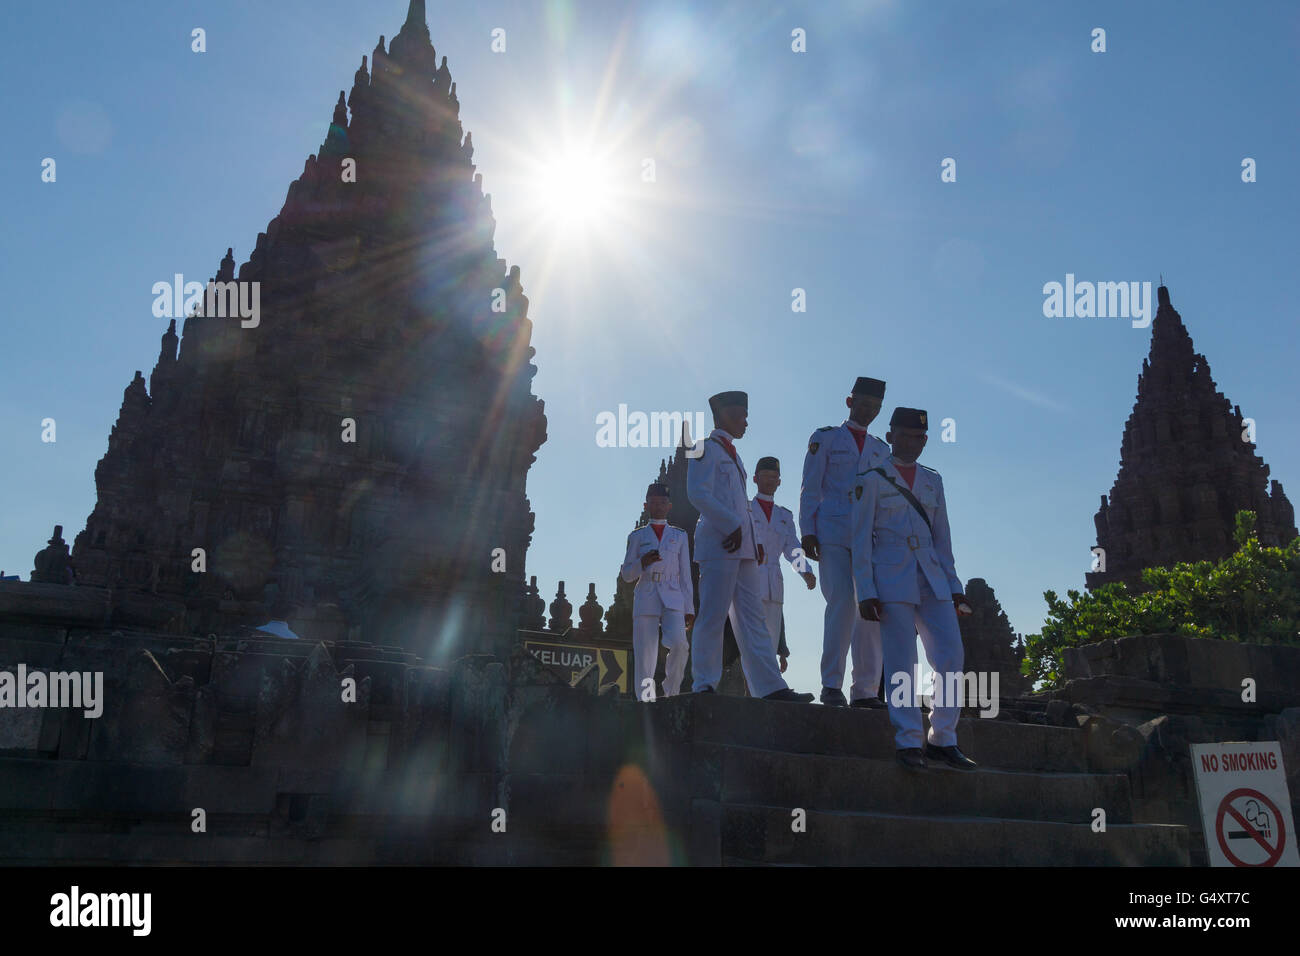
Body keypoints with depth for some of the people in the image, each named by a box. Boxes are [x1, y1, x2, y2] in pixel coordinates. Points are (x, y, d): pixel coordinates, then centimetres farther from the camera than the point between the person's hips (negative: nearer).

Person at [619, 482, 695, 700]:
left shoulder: (679, 536, 17)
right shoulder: (637, 537, 15)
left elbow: (685, 575, 15)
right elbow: (626, 575, 11)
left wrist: (689, 608, 7)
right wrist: (642, 563, -9)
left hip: (672, 600, 0)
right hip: (645, 600, 0)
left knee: (678, 643, -24)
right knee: (644, 656, -7)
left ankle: (671, 692, -5)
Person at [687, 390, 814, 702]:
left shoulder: (731, 453, 26)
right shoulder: (706, 448, -1)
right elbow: (698, 494, -13)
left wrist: (754, 540, 14)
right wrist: (731, 525, -17)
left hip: (742, 546, 9)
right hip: (719, 542, -9)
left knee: (752, 616, 4)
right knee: (713, 613, -8)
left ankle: (769, 687, 3)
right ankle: (705, 685, -3)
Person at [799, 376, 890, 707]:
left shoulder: (881, 449, 21)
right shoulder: (825, 438, 9)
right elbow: (810, 489, 3)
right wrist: (807, 531, -6)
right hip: (833, 534, -4)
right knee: (842, 602, -16)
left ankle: (865, 690, 5)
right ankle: (831, 685, -10)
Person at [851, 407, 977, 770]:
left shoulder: (933, 481, 17)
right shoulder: (871, 480, 2)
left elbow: (942, 537, 18)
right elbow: (861, 539, -1)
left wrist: (953, 586, 12)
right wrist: (866, 592, -8)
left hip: (932, 580, 5)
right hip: (891, 579, -4)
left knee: (951, 656, -3)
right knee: (901, 664, -6)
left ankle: (942, 739, 8)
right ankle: (908, 743, 1)